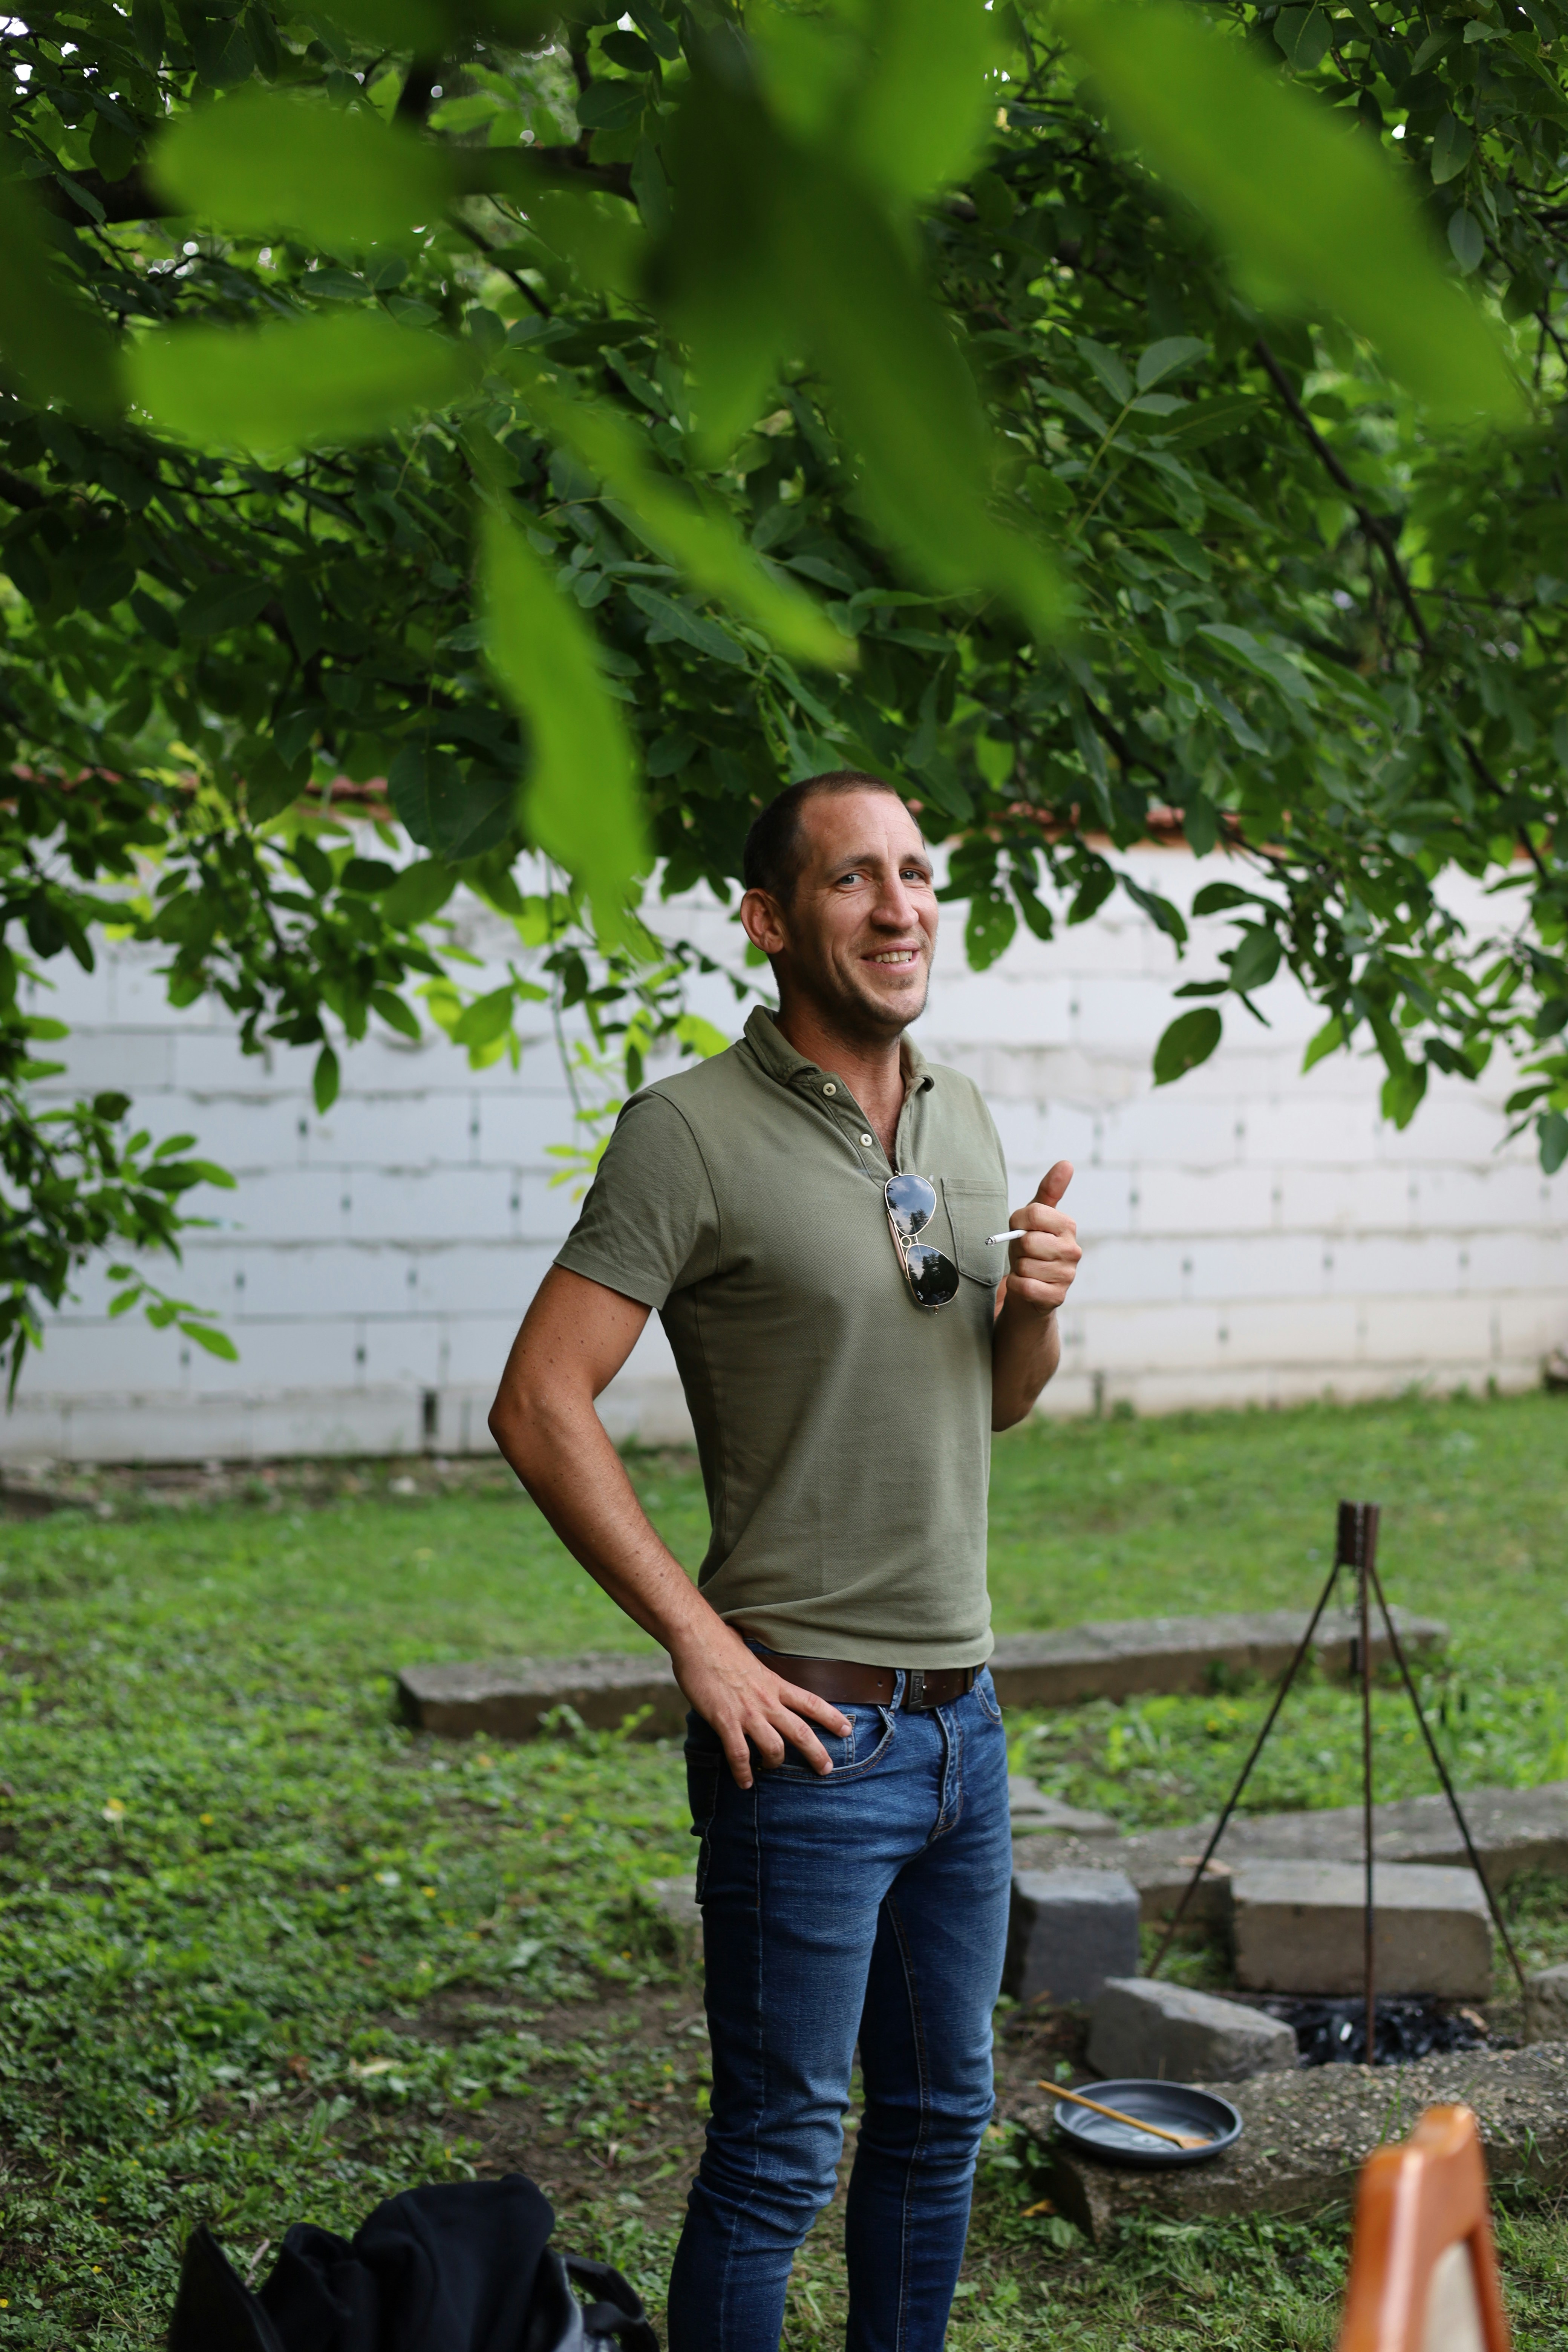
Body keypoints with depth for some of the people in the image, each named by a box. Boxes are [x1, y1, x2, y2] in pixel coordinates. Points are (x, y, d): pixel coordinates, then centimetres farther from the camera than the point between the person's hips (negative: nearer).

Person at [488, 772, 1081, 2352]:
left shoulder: (963, 1122, 10)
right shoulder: (693, 1130, -12)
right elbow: (539, 1405, -16)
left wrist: (1039, 1306, -3)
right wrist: (702, 1644, -17)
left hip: (963, 1713, 7)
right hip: (810, 1727, -7)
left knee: (940, 2116, 18)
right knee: (779, 2149, 1)